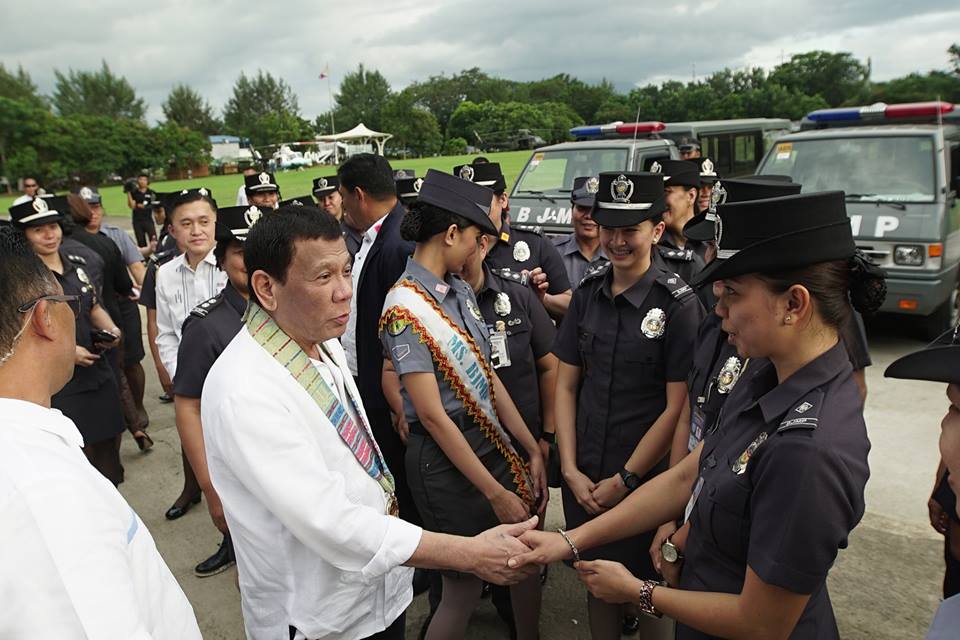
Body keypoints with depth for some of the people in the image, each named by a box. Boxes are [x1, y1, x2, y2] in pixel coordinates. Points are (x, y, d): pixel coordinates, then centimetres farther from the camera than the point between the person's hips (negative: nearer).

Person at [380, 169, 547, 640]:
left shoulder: (460, 290, 4)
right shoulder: (406, 308, -20)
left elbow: (488, 378, 6)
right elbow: (432, 416, -20)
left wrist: (532, 450, 5)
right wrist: (495, 493, -16)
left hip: (493, 441, 8)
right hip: (445, 458, -7)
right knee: (464, 587, 8)